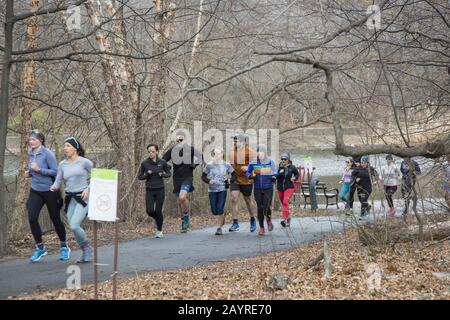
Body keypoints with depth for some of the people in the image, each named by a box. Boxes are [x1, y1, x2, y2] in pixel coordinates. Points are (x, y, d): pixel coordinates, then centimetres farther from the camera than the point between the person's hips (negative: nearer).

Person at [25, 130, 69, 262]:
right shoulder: (30, 153, 6)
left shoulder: (48, 154, -14)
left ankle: (64, 247, 26)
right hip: (35, 191, 5)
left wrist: (39, 169, -24)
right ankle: (40, 247, 7)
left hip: (50, 191, -5)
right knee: (32, 219, -9)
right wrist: (29, 173, 1)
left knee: (55, 219, 7)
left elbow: (55, 171, -17)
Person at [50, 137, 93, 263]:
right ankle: (87, 254, 23)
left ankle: (86, 245, 10)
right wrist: (54, 187, -16)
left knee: (74, 226, -18)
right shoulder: (62, 164, 7)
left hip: (83, 197, -5)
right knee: (73, 228, 5)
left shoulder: (84, 162, -6)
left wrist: (88, 188, -10)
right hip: (70, 199, 6)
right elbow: (58, 181, 6)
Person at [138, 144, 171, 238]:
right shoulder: (144, 163, -3)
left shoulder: (162, 162, -4)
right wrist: (147, 174, -14)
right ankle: (157, 219, 27)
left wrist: (163, 174, -12)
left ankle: (159, 231, 19)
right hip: (149, 190, 1)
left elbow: (169, 173, 9)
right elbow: (140, 177, 5)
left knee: (158, 211, -2)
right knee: (150, 211, -9)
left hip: (160, 190, -1)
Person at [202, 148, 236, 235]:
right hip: (212, 190, 2)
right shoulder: (209, 165, 0)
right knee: (214, 210, 4)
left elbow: (234, 175, 8)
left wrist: (230, 180, -11)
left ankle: (219, 227, 5)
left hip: (222, 189, -2)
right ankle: (222, 217, 36)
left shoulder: (226, 165, 0)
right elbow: (203, 176, 7)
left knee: (220, 209, -9)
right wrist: (208, 181, -12)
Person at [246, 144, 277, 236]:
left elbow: (275, 172, 11)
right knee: (260, 208, 4)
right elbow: (247, 172, 11)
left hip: (268, 188, -1)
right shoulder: (253, 163, 1)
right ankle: (261, 228, 16)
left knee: (266, 208, -10)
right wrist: (250, 175, -11)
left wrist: (274, 177, -11)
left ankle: (269, 220, 24)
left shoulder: (270, 162, 0)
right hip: (258, 189, 1)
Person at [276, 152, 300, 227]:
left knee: (285, 202, -24)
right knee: (283, 203, 13)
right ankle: (288, 217, 36)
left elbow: (298, 174, 17)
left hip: (289, 187, -3)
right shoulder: (279, 167, 2)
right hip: (280, 188, 3)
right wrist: (279, 173, -22)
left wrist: (294, 178, -3)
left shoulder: (292, 167, 1)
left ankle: (285, 219, -30)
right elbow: (275, 176, -3)